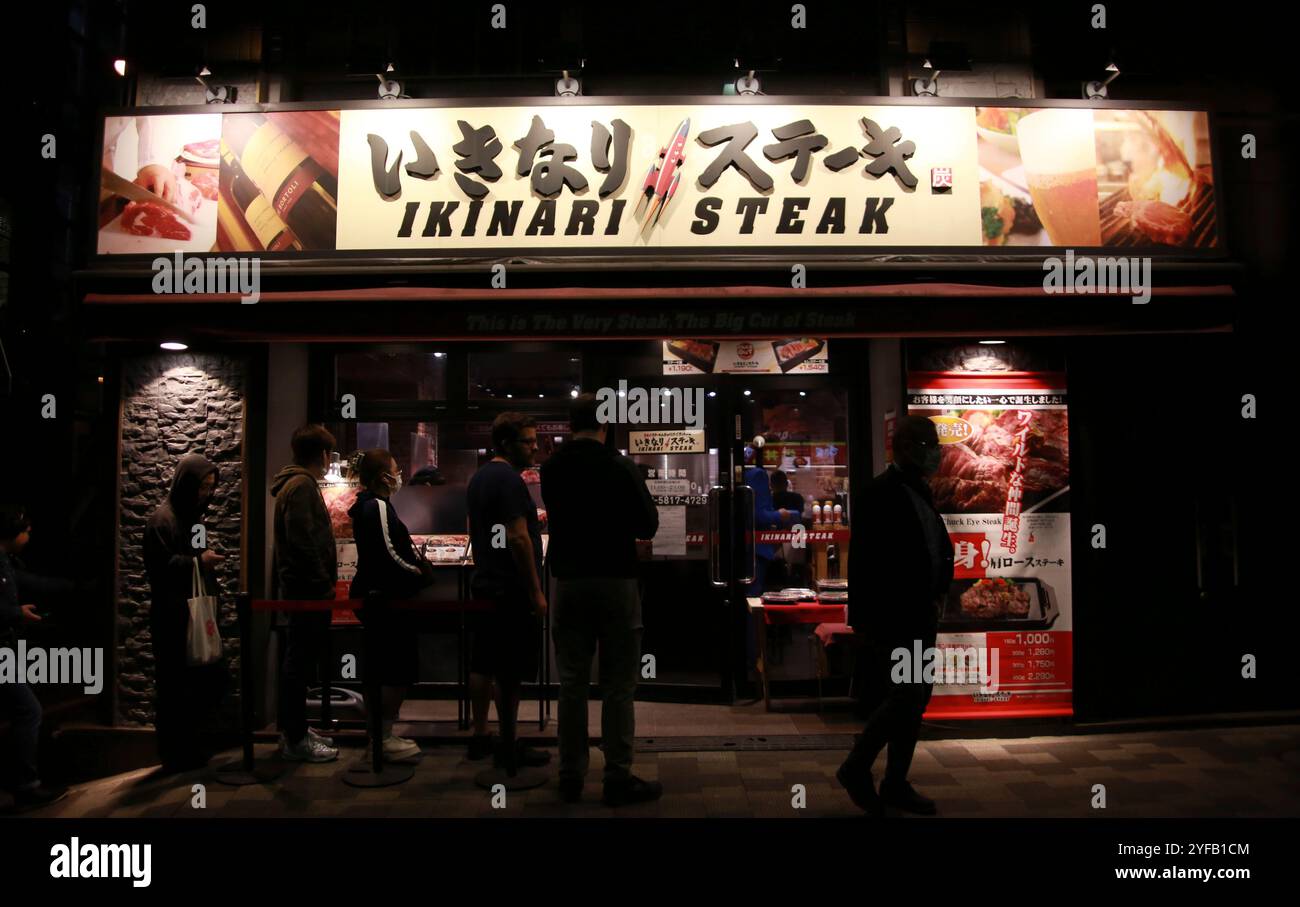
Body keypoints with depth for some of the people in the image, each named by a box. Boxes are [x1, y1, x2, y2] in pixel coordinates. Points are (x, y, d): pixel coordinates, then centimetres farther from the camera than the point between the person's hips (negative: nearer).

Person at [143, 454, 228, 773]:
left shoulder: (193, 517, 17)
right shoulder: (162, 519, -10)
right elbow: (160, 566, -18)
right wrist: (198, 561, -22)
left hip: (197, 616, 9)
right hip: (172, 621, -9)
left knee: (215, 679, 11)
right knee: (175, 689, 1)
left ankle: (188, 741, 26)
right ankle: (176, 755, 13)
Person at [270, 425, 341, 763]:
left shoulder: (297, 484, 18)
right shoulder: (302, 486, -14)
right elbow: (302, 542, -23)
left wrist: (323, 583, 18)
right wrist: (323, 584, -18)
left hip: (301, 590, 11)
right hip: (308, 591, -11)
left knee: (298, 662, 15)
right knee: (300, 663, -4)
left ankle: (295, 730, 25)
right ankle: (295, 740, 3)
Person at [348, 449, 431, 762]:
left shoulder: (367, 505, 15)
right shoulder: (379, 506, -17)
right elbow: (390, 554, -22)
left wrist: (419, 567, 10)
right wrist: (421, 575, -10)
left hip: (372, 595, 11)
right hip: (384, 599, -11)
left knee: (382, 668, 17)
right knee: (400, 669, -4)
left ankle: (380, 734, 25)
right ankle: (384, 739, 1)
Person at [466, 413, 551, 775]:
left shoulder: (478, 477, 14)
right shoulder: (509, 479, -16)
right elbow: (517, 537, -21)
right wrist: (536, 592, -18)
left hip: (484, 584, 10)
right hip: (511, 591, -10)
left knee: (483, 664, 15)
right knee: (510, 671, -3)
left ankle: (480, 737, 24)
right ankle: (509, 748, 5)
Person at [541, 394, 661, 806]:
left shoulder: (550, 469, 3)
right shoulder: (621, 467, -9)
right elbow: (648, 526, -5)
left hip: (569, 582, 4)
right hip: (616, 582, -3)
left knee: (572, 683, 10)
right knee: (618, 685, 3)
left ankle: (571, 776, 17)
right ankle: (618, 779, 6)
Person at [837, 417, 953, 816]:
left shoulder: (921, 491, 13)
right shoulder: (882, 492, -13)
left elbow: (939, 547, 17)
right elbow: (868, 558, -18)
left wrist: (936, 595, 6)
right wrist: (869, 618, -17)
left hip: (919, 615, 9)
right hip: (890, 617, -9)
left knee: (915, 698, 11)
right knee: (906, 695, -9)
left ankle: (896, 783, 22)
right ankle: (856, 768, 9)